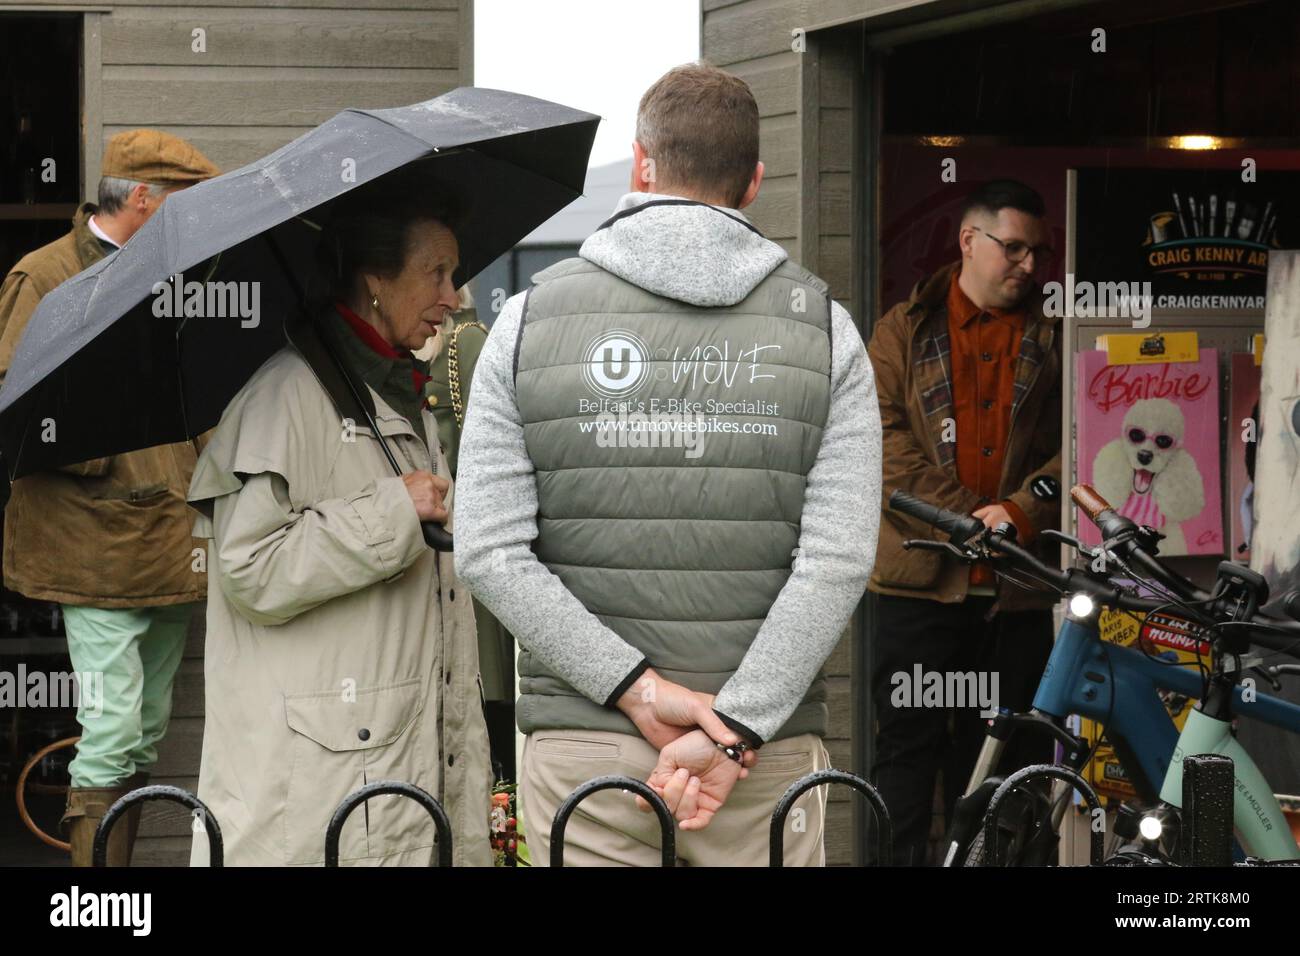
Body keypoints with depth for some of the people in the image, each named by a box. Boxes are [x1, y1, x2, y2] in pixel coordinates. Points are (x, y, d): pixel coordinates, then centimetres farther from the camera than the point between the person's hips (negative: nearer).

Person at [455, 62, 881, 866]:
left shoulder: (532, 318, 3)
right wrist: (732, 730, -12)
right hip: (771, 758, 0)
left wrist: (638, 685, -9)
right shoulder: (822, 326, 2)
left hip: (581, 744, 0)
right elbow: (841, 558, -9)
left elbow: (488, 551, -6)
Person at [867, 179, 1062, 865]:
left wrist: (1020, 511, -13)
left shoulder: (1052, 336, 11)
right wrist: (966, 519, -13)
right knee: (908, 743, -1)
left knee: (1003, 755, 5)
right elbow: (884, 438, -3)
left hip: (1019, 583, 2)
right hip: (923, 576, -1)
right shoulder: (905, 330, 8)